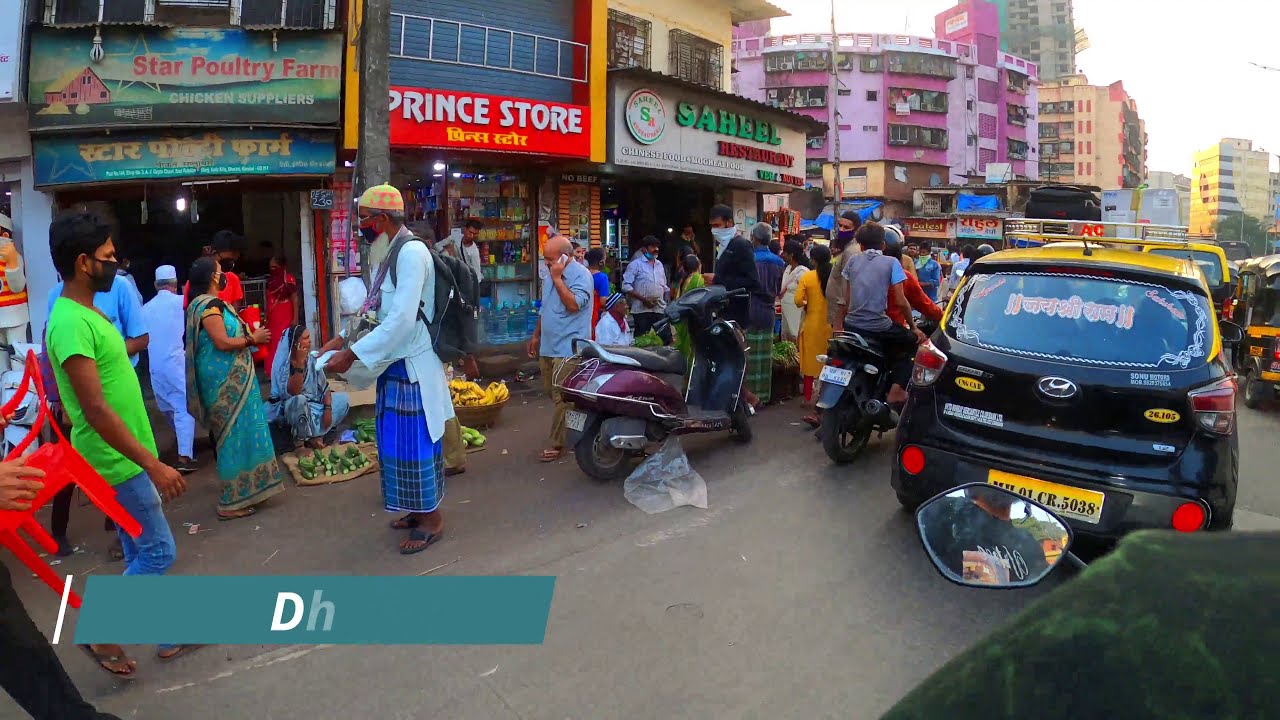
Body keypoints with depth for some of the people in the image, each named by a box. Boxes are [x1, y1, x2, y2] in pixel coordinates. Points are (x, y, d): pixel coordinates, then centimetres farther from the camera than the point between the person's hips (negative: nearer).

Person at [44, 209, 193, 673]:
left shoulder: (86, 314, 9)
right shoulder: (71, 323, -22)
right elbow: (96, 411, -27)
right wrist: (155, 465, -27)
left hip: (125, 458, 10)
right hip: (118, 461, -10)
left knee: (141, 553, 16)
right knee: (158, 551, 0)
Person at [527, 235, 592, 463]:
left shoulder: (580, 274, -13)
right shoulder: (552, 274, 13)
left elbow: (574, 304, -26)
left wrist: (557, 278, -21)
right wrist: (536, 336, 22)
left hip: (568, 348, -9)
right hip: (548, 346, 9)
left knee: (562, 398, -6)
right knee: (551, 391, 17)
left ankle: (558, 444, 4)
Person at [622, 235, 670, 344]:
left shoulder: (659, 264, 16)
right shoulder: (636, 264, -3)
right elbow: (626, 286, -11)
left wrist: (672, 293, 3)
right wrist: (643, 299, -16)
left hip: (660, 309, 5)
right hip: (642, 310, -5)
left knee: (666, 338, 2)